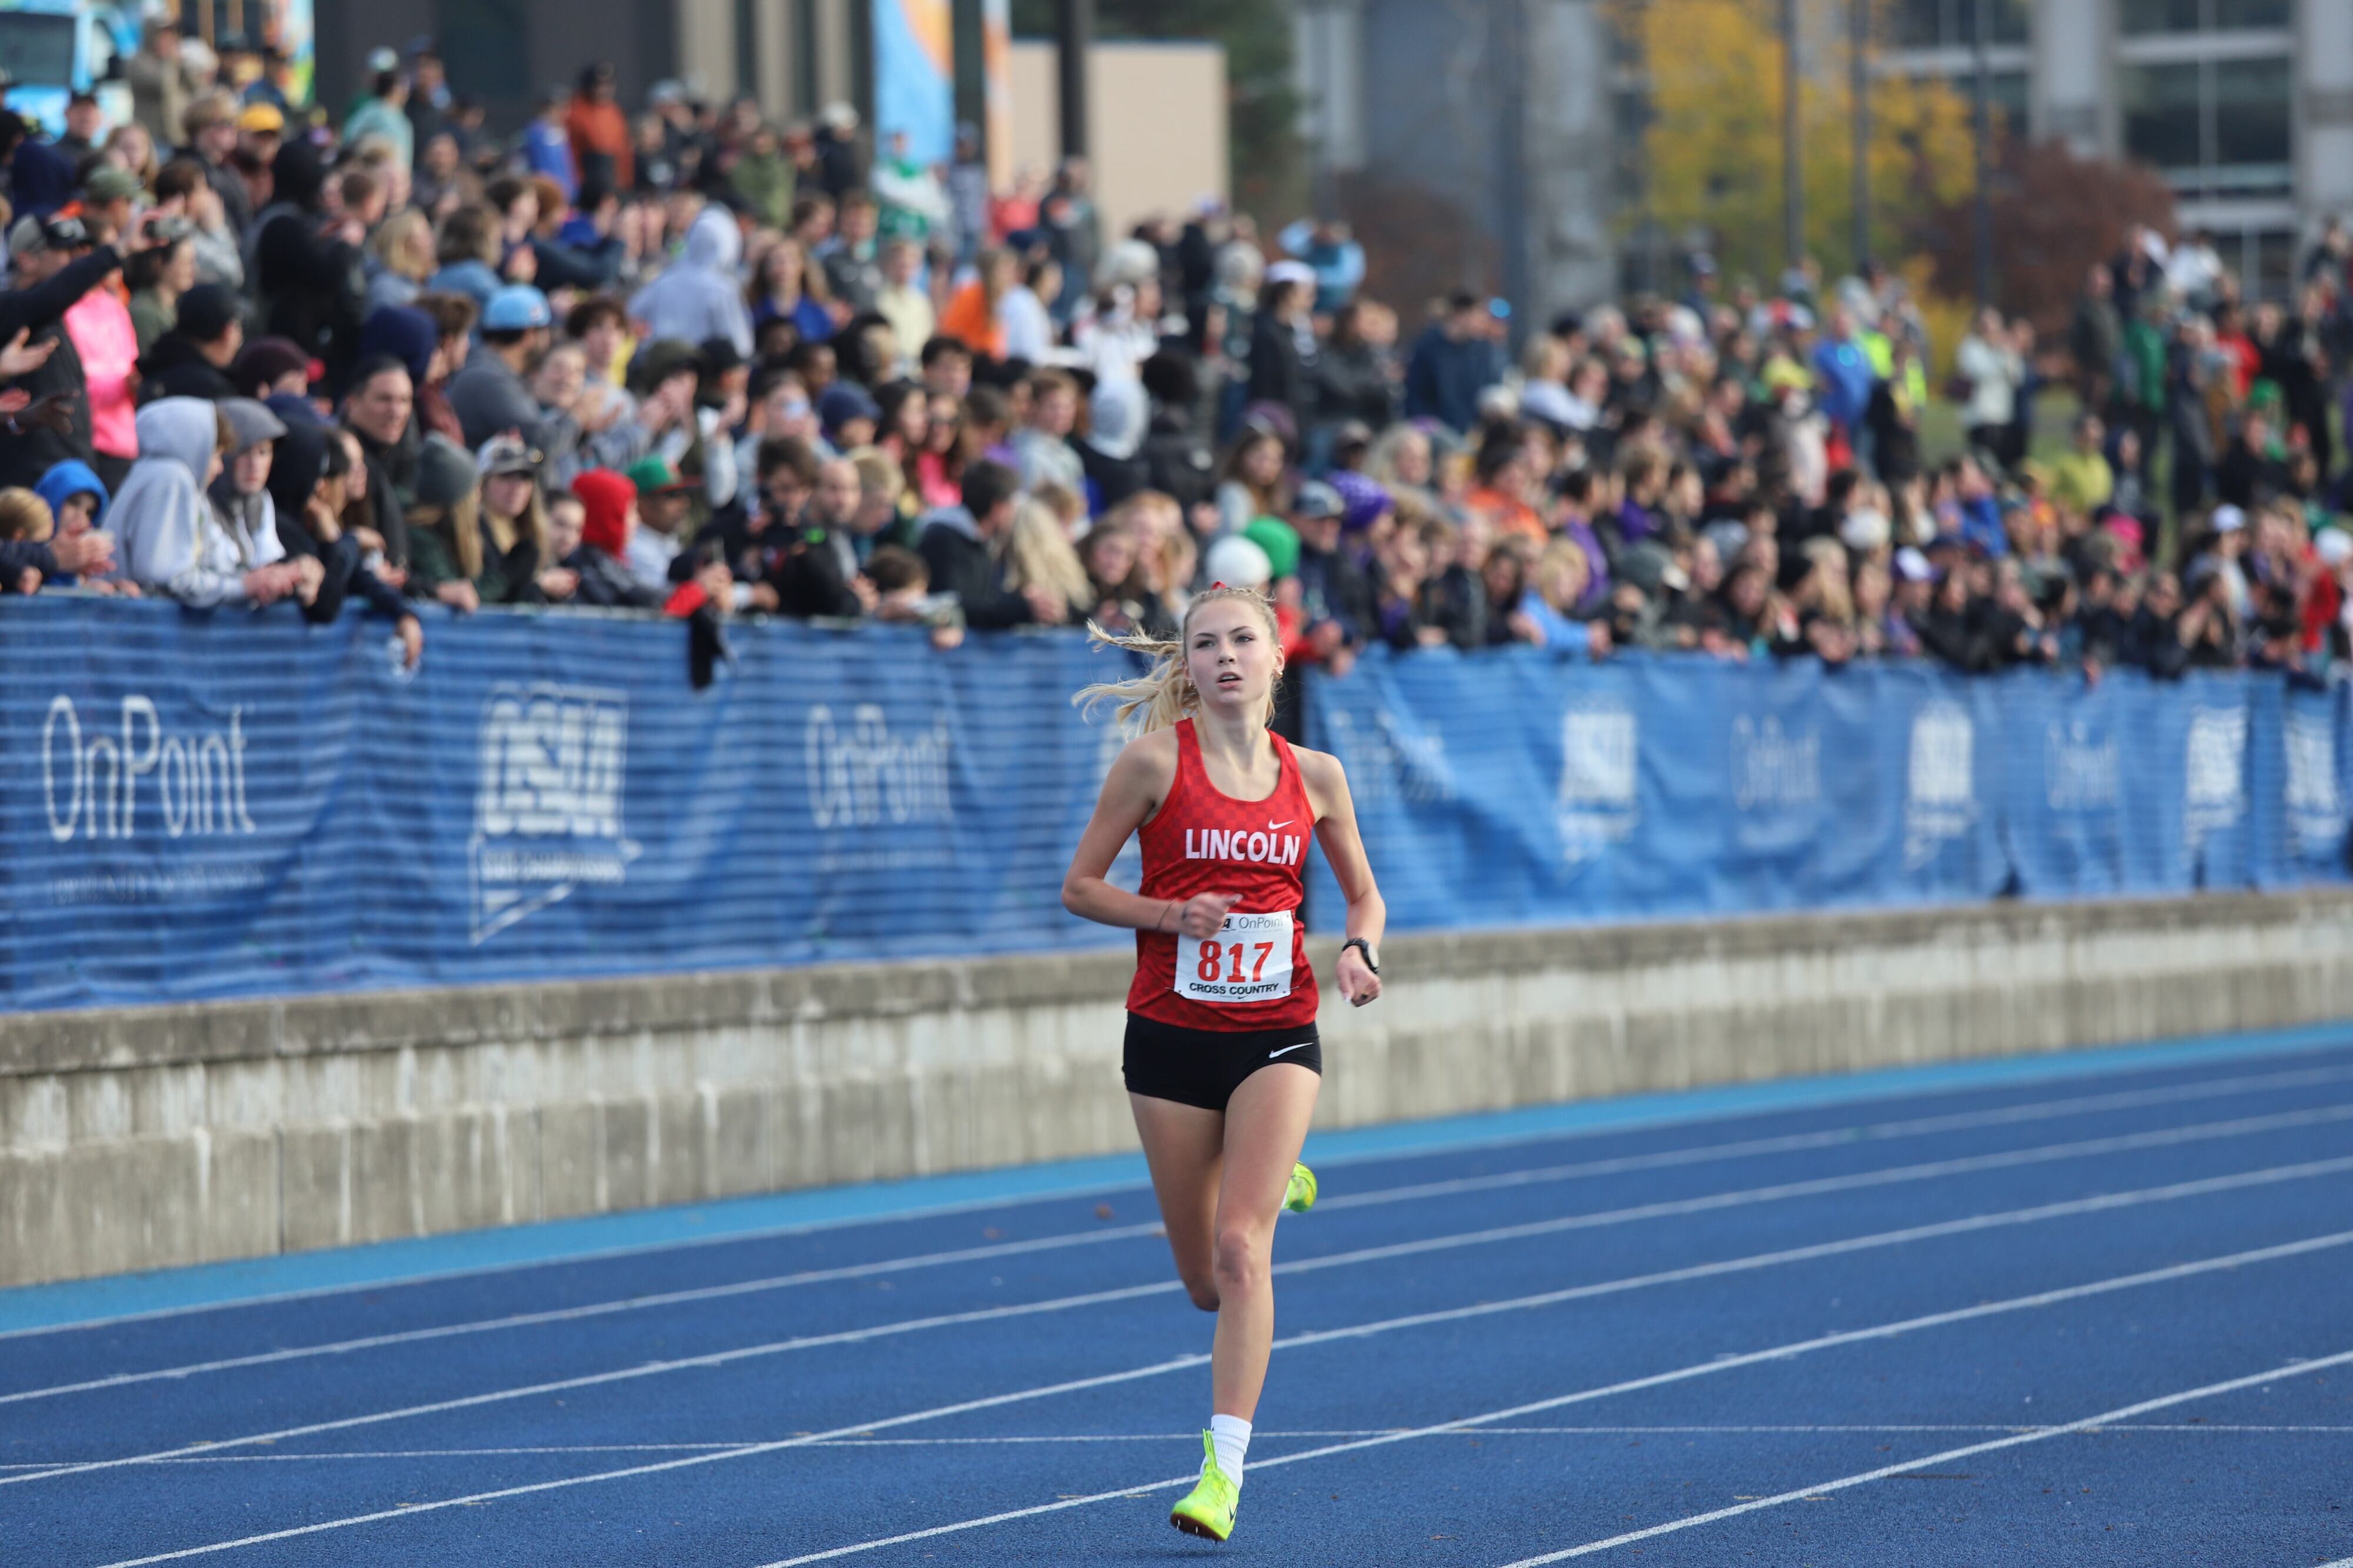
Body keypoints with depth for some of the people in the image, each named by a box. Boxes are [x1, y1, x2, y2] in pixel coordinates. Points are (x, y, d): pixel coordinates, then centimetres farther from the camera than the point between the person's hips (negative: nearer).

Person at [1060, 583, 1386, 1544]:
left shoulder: (1314, 776, 2)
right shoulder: (1156, 760, -5)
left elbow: (1364, 895, 15)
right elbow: (1079, 888, -1)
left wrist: (1360, 950, -7)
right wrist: (1172, 913, -17)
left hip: (1276, 1037, 0)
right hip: (1171, 1034, 0)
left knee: (1241, 1250, -18)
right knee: (1207, 1284, 10)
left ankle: (1223, 1470, -16)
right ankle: (1280, 1187, 45)